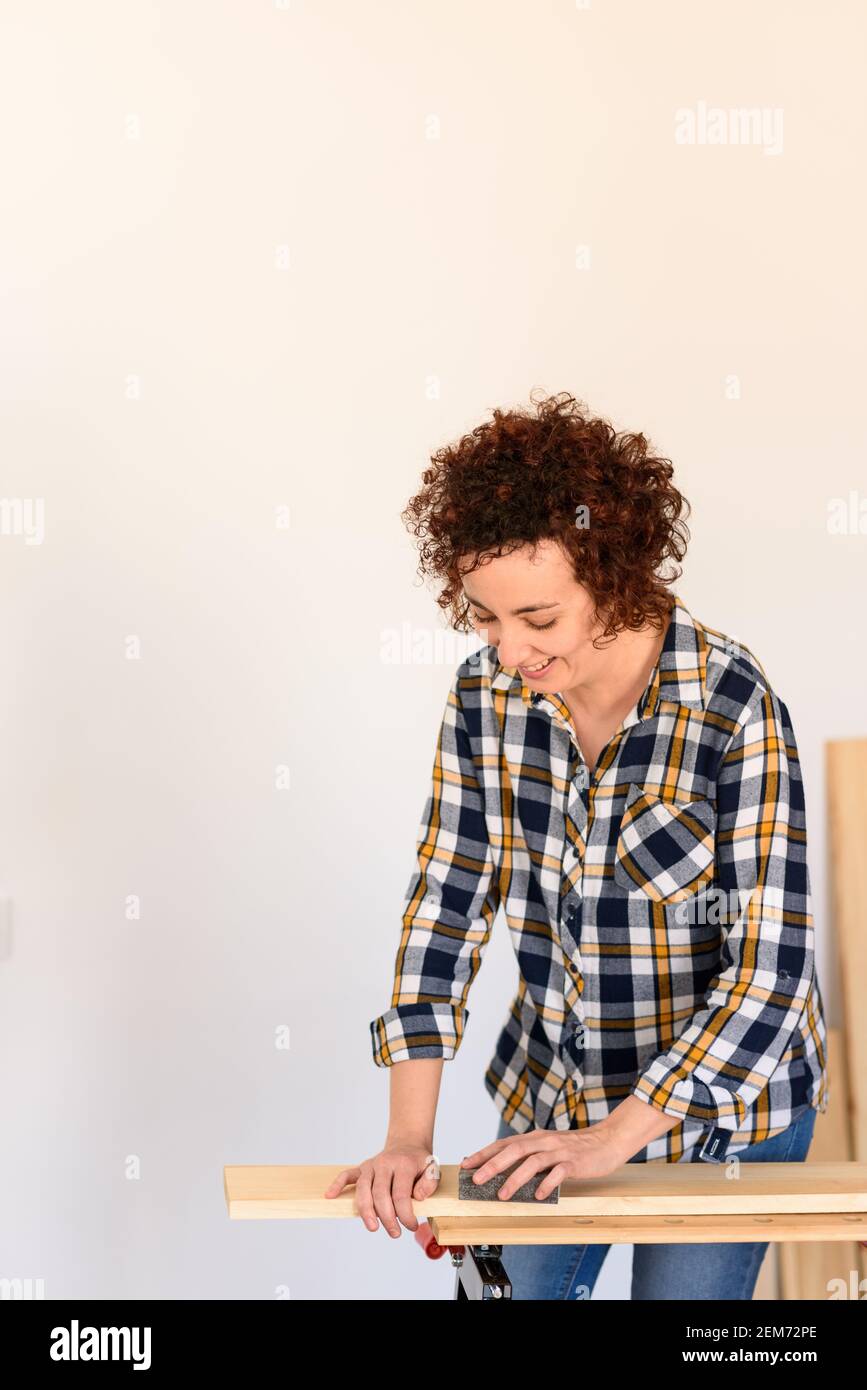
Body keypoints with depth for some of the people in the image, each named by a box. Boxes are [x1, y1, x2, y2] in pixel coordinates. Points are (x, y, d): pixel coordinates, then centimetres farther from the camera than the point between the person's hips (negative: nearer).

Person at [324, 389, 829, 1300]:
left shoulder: (733, 709, -26)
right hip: (551, 1087, 4)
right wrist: (408, 1135, -17)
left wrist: (612, 1137, -26)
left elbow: (771, 969, -25)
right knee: (531, 1282, 17)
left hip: (721, 1106, -4)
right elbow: (446, 902, -10)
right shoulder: (486, 695, -12)